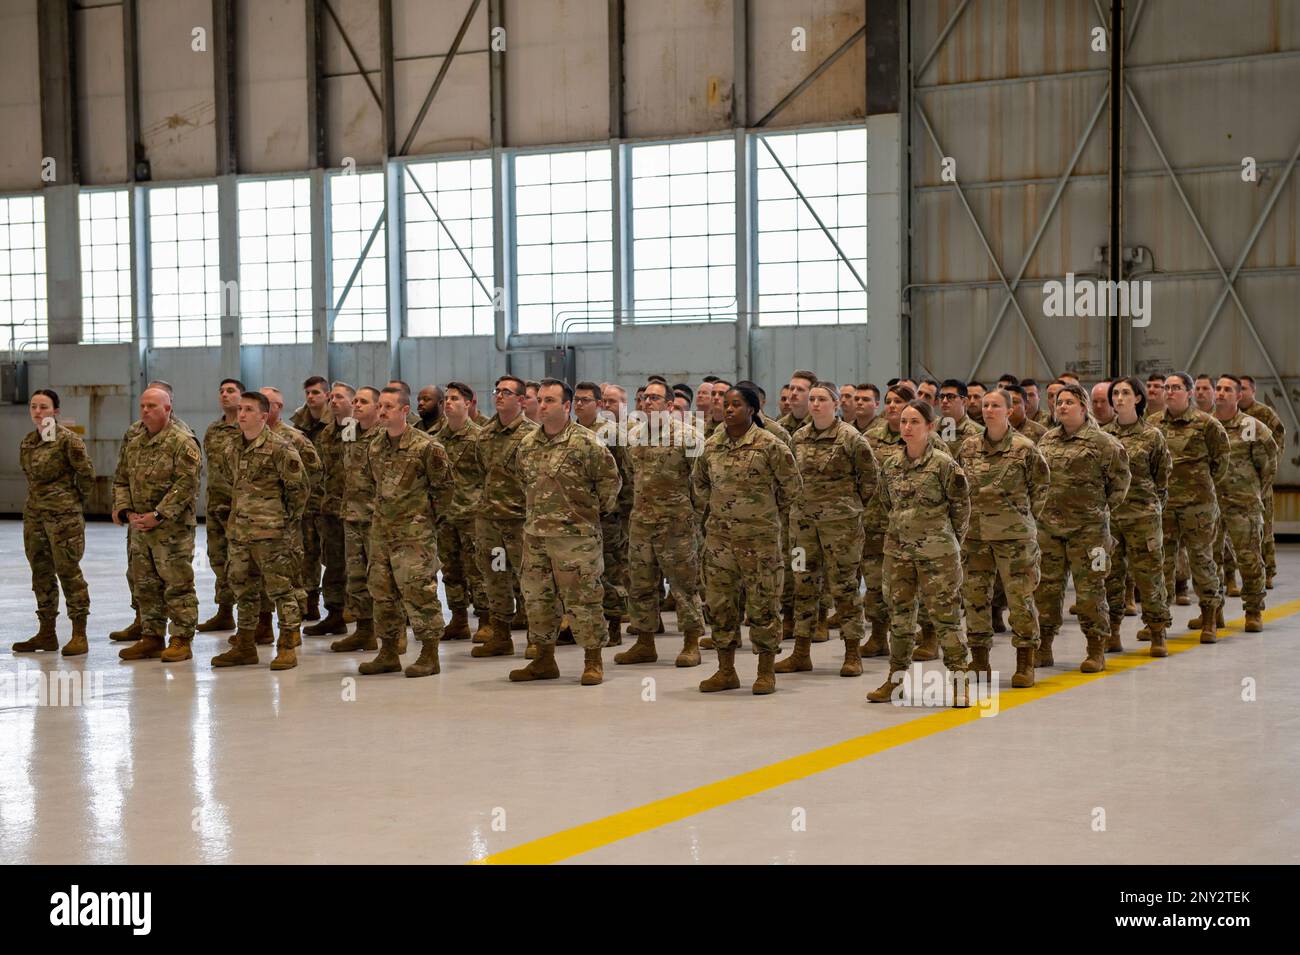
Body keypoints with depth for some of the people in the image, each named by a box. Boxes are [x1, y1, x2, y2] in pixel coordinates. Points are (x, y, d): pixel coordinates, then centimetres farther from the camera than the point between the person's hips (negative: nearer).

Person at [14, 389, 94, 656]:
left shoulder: (67, 439, -12)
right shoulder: (28, 441, 10)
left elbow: (86, 474, -10)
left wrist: (74, 499, 1)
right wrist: (38, 497, 14)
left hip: (63, 515, -8)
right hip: (34, 513, 8)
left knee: (68, 571, -6)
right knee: (41, 572, 11)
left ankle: (79, 635, -1)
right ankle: (47, 633, 19)